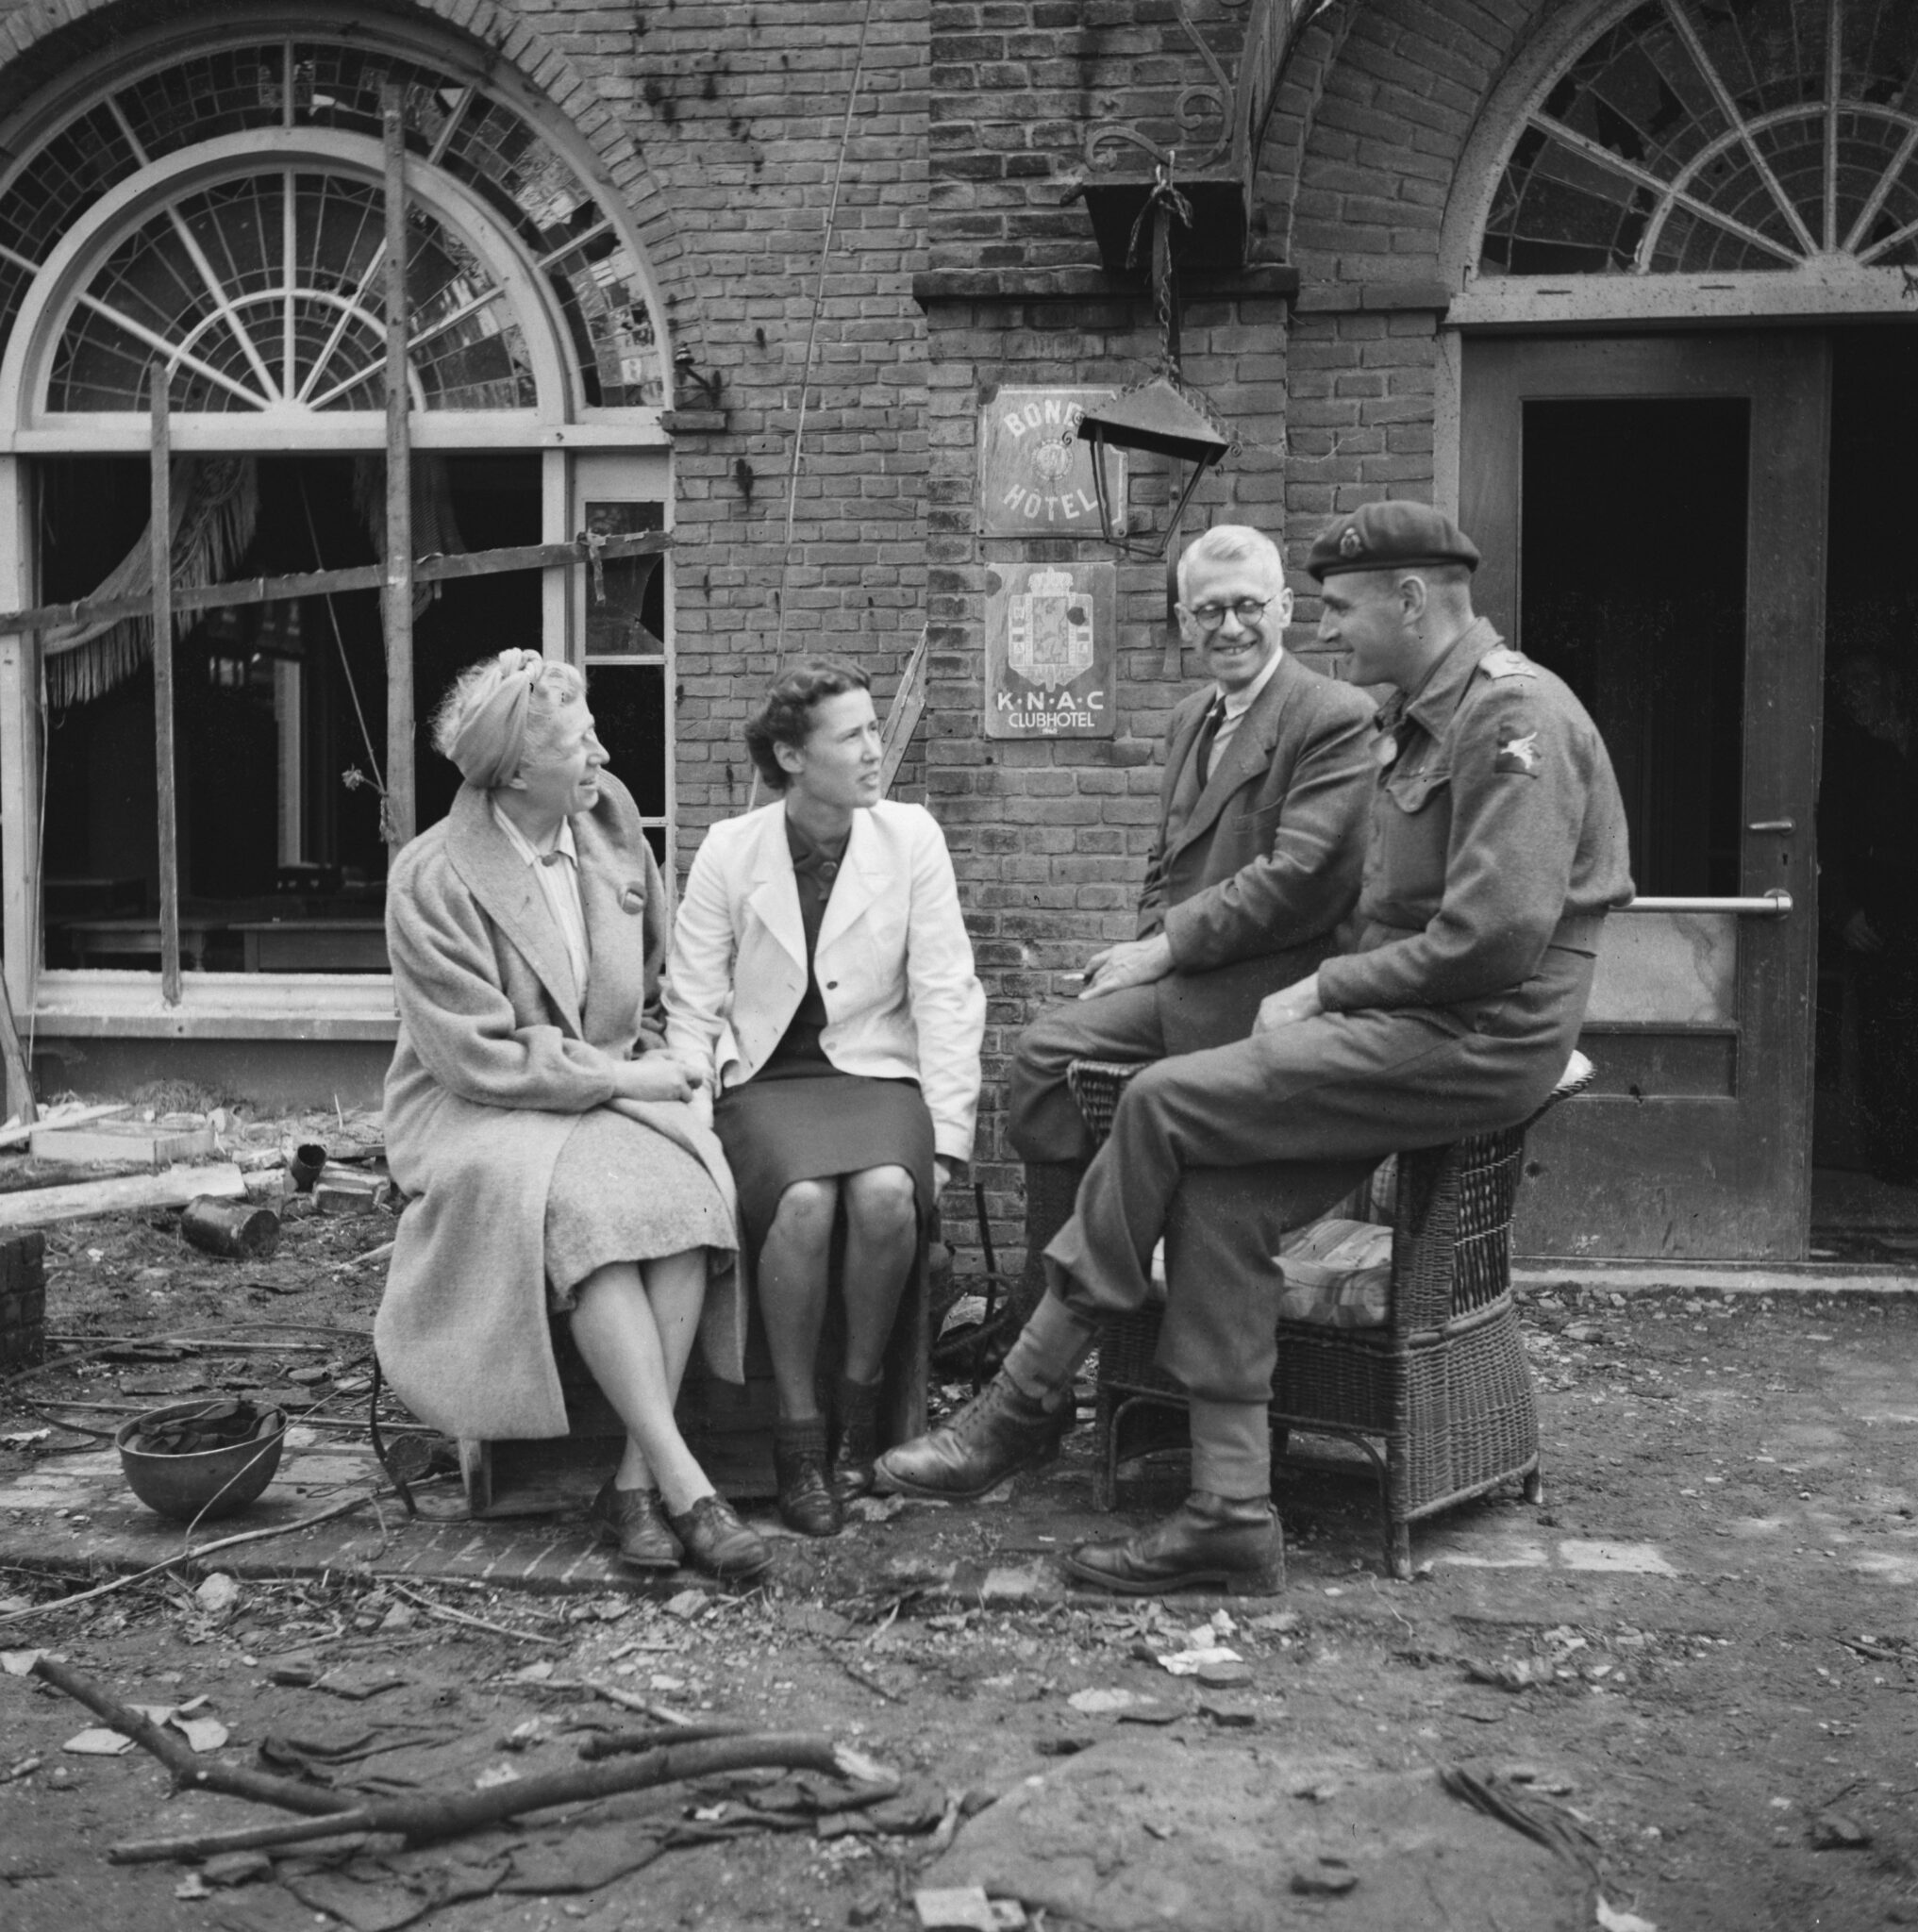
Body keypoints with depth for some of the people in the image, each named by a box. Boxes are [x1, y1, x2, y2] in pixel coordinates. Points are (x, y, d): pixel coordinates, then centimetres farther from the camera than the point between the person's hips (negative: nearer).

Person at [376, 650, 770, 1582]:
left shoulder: (610, 819, 5)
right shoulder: (431, 878, -11)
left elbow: (656, 980, 20)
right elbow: (480, 1057, -14)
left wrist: (651, 1062, 4)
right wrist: (617, 1078, -13)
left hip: (613, 1086, 5)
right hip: (477, 1112, -4)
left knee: (683, 1187, -29)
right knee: (585, 1206, -35)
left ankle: (637, 1481, -26)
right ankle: (683, 1481, -31)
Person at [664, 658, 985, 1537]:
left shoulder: (911, 836, 2)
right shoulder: (729, 851, 2)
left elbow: (945, 993, 0)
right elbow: (694, 1005, 5)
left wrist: (947, 1135, -8)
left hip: (878, 1070, 1)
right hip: (764, 1077, 0)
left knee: (886, 1194, -32)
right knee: (805, 1201, -32)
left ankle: (860, 1396, -7)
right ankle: (798, 1430, -14)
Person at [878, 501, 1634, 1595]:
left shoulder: (1511, 714, -12)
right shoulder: (1418, 717, 20)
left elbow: (1497, 933, -21)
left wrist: (1324, 989, -14)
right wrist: (1326, 995, 2)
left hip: (1481, 1041, -9)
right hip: (1414, 1026, 9)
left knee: (1167, 1103, -17)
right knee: (1218, 1195, -8)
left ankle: (1029, 1403, -6)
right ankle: (1232, 1516, -4)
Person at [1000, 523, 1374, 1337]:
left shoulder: (1337, 718, -9)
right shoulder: (1190, 719, 19)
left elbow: (1300, 877, -18)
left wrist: (1166, 946, -16)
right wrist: (1145, 949, 3)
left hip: (1264, 984, -8)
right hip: (1189, 970, 8)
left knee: (1048, 1048, -20)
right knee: (1041, 1048, -10)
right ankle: (1041, 1315, -1)